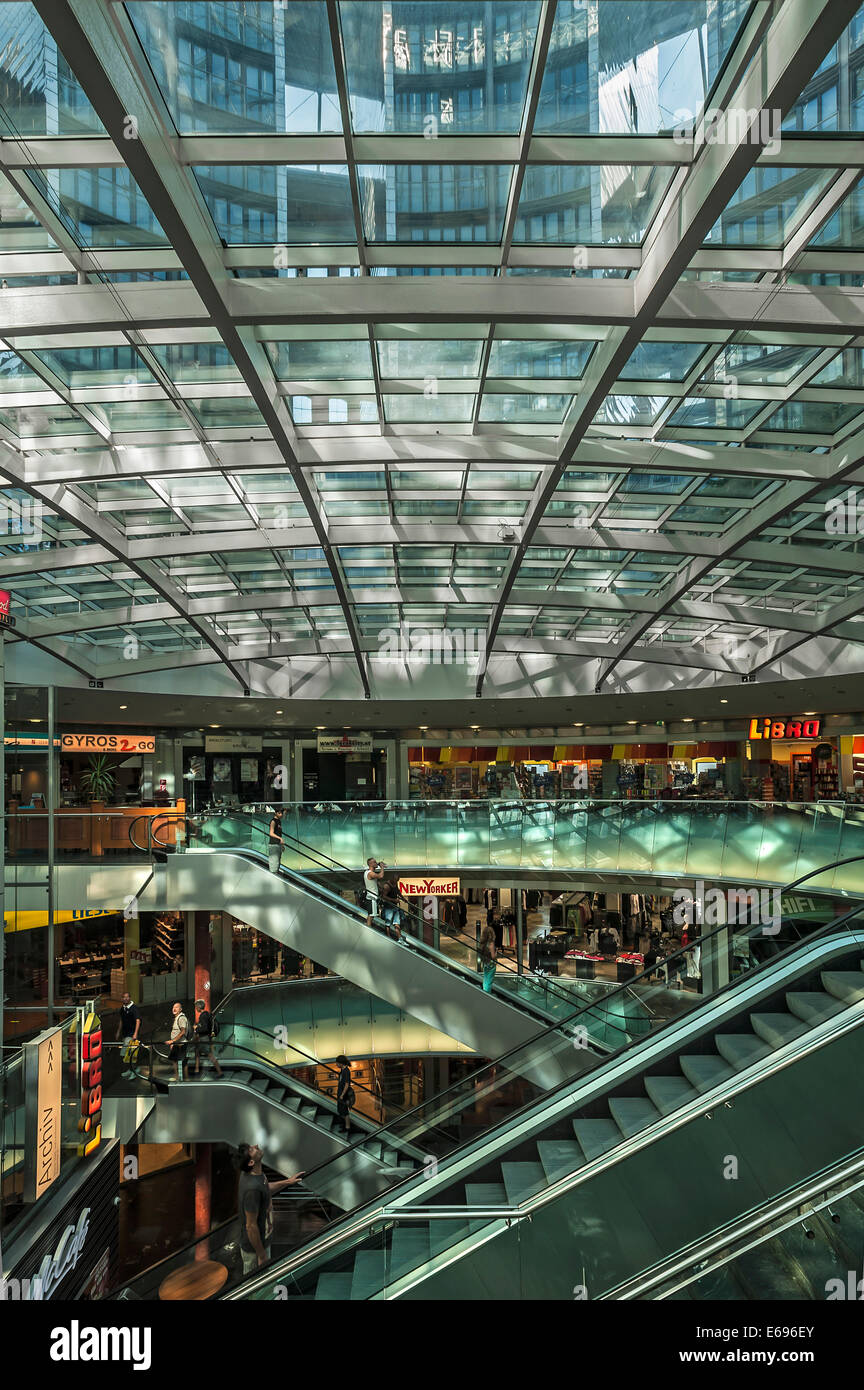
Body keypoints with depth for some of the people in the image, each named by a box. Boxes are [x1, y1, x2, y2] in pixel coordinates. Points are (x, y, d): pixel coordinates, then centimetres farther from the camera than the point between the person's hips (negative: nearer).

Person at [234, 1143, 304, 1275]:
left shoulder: (256, 1174, -8)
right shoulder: (252, 1188, -37)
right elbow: (251, 1226, -29)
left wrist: (287, 1182, 10)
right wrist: (261, 1254, -19)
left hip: (262, 1238, 8)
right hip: (254, 1247, -8)